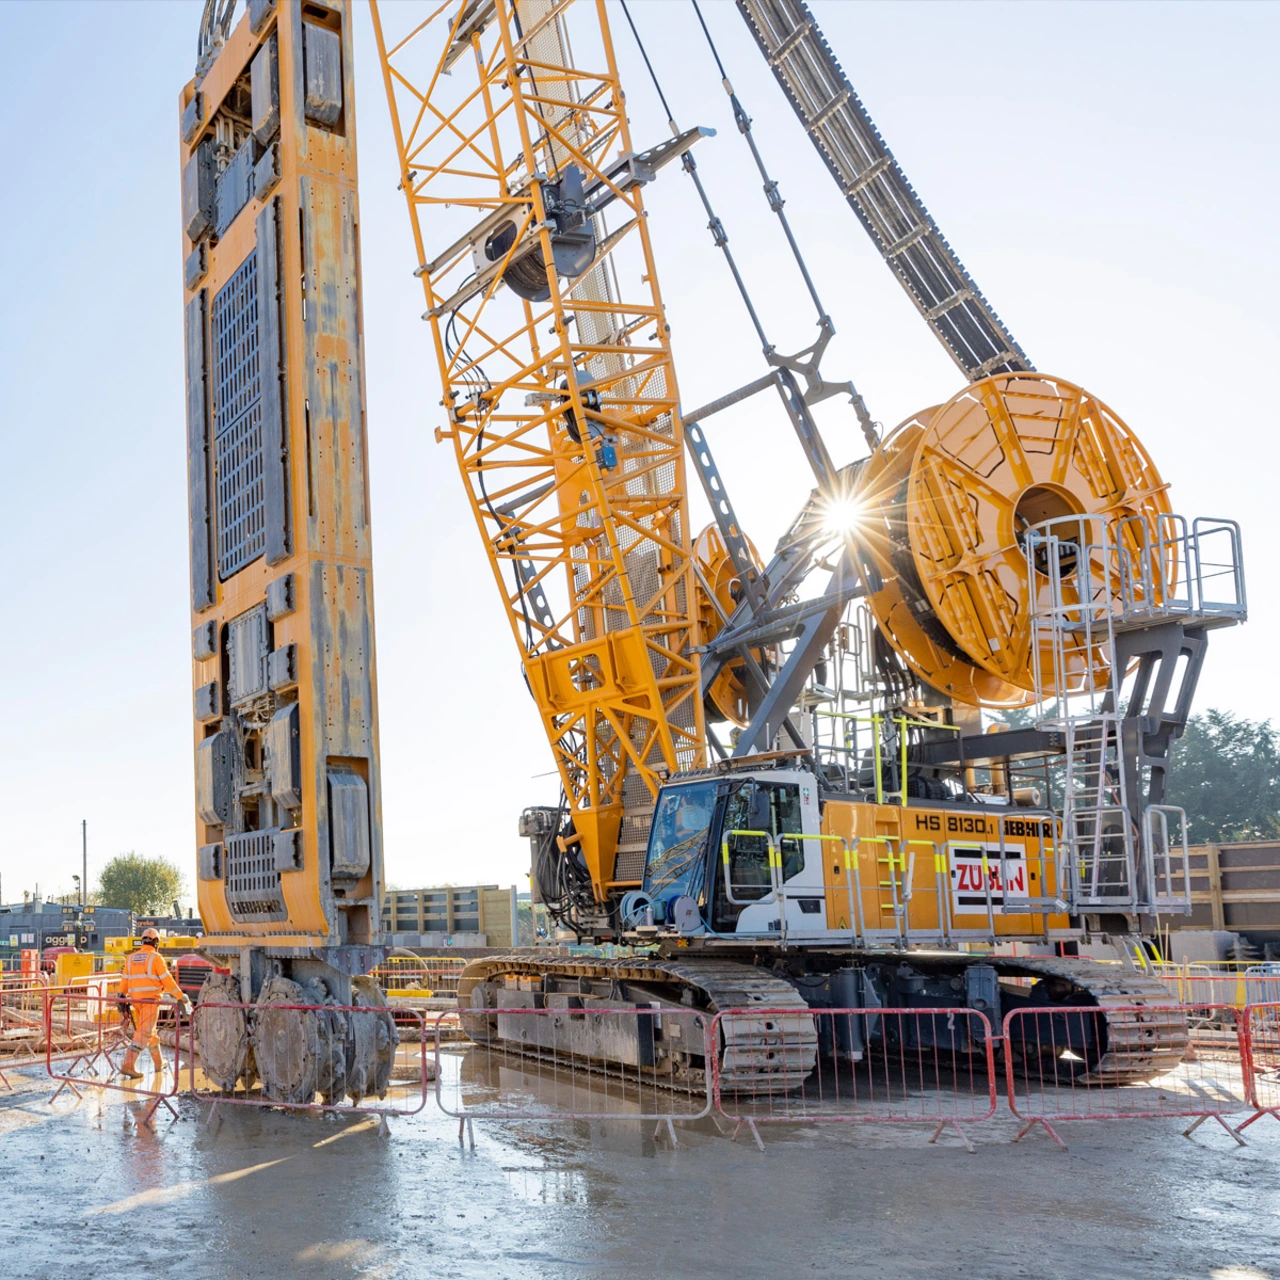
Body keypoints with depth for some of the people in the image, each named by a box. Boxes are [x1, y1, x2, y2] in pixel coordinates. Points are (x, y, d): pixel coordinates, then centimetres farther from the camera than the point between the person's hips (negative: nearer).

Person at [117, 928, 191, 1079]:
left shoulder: (131, 958, 11)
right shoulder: (156, 958, -7)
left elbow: (125, 980, 9)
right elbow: (167, 980, -10)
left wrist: (122, 998, 16)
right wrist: (182, 997, -5)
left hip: (136, 1000, 7)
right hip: (151, 999, -7)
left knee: (150, 1032, 19)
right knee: (144, 1033, -8)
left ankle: (158, 1064, 29)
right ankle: (128, 1065, -18)